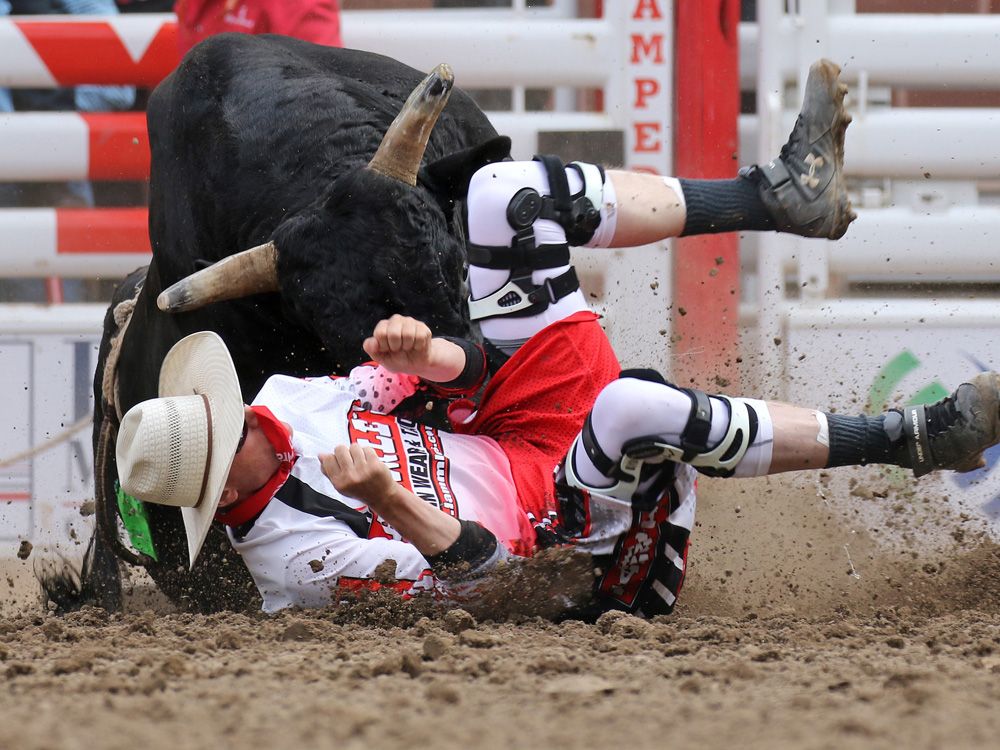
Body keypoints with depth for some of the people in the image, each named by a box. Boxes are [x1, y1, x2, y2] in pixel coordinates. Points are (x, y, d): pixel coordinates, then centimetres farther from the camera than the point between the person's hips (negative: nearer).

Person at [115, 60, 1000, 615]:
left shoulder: (284, 407, -4)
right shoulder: (297, 560, -25)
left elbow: (467, 366, -1)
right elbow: (463, 560, -28)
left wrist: (420, 350, -25)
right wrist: (386, 501, -47)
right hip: (552, 497, -8)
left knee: (504, 193, -8)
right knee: (638, 406, -40)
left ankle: (776, 192, 0)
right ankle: (907, 438, -20)